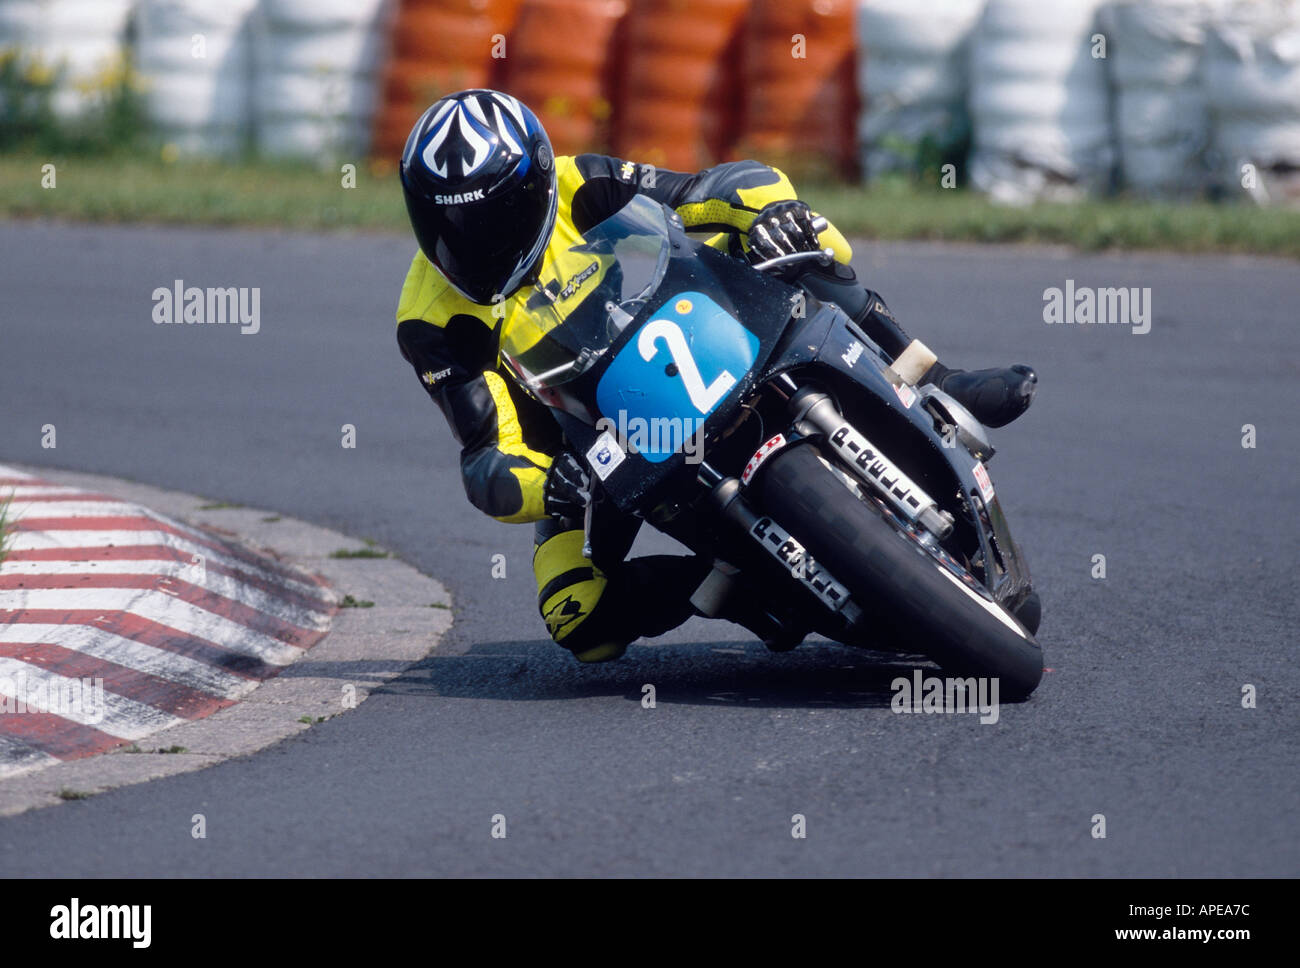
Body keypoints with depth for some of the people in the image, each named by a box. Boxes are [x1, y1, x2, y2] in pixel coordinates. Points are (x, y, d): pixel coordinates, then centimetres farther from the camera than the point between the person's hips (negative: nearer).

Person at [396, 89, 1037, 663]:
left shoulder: (579, 192, -18)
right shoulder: (432, 322, -22)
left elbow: (739, 186, -19)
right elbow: (485, 463, -26)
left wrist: (772, 210, -44)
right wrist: (547, 488, -50)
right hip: (584, 458, -1)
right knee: (583, 626, -27)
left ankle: (927, 384, -21)